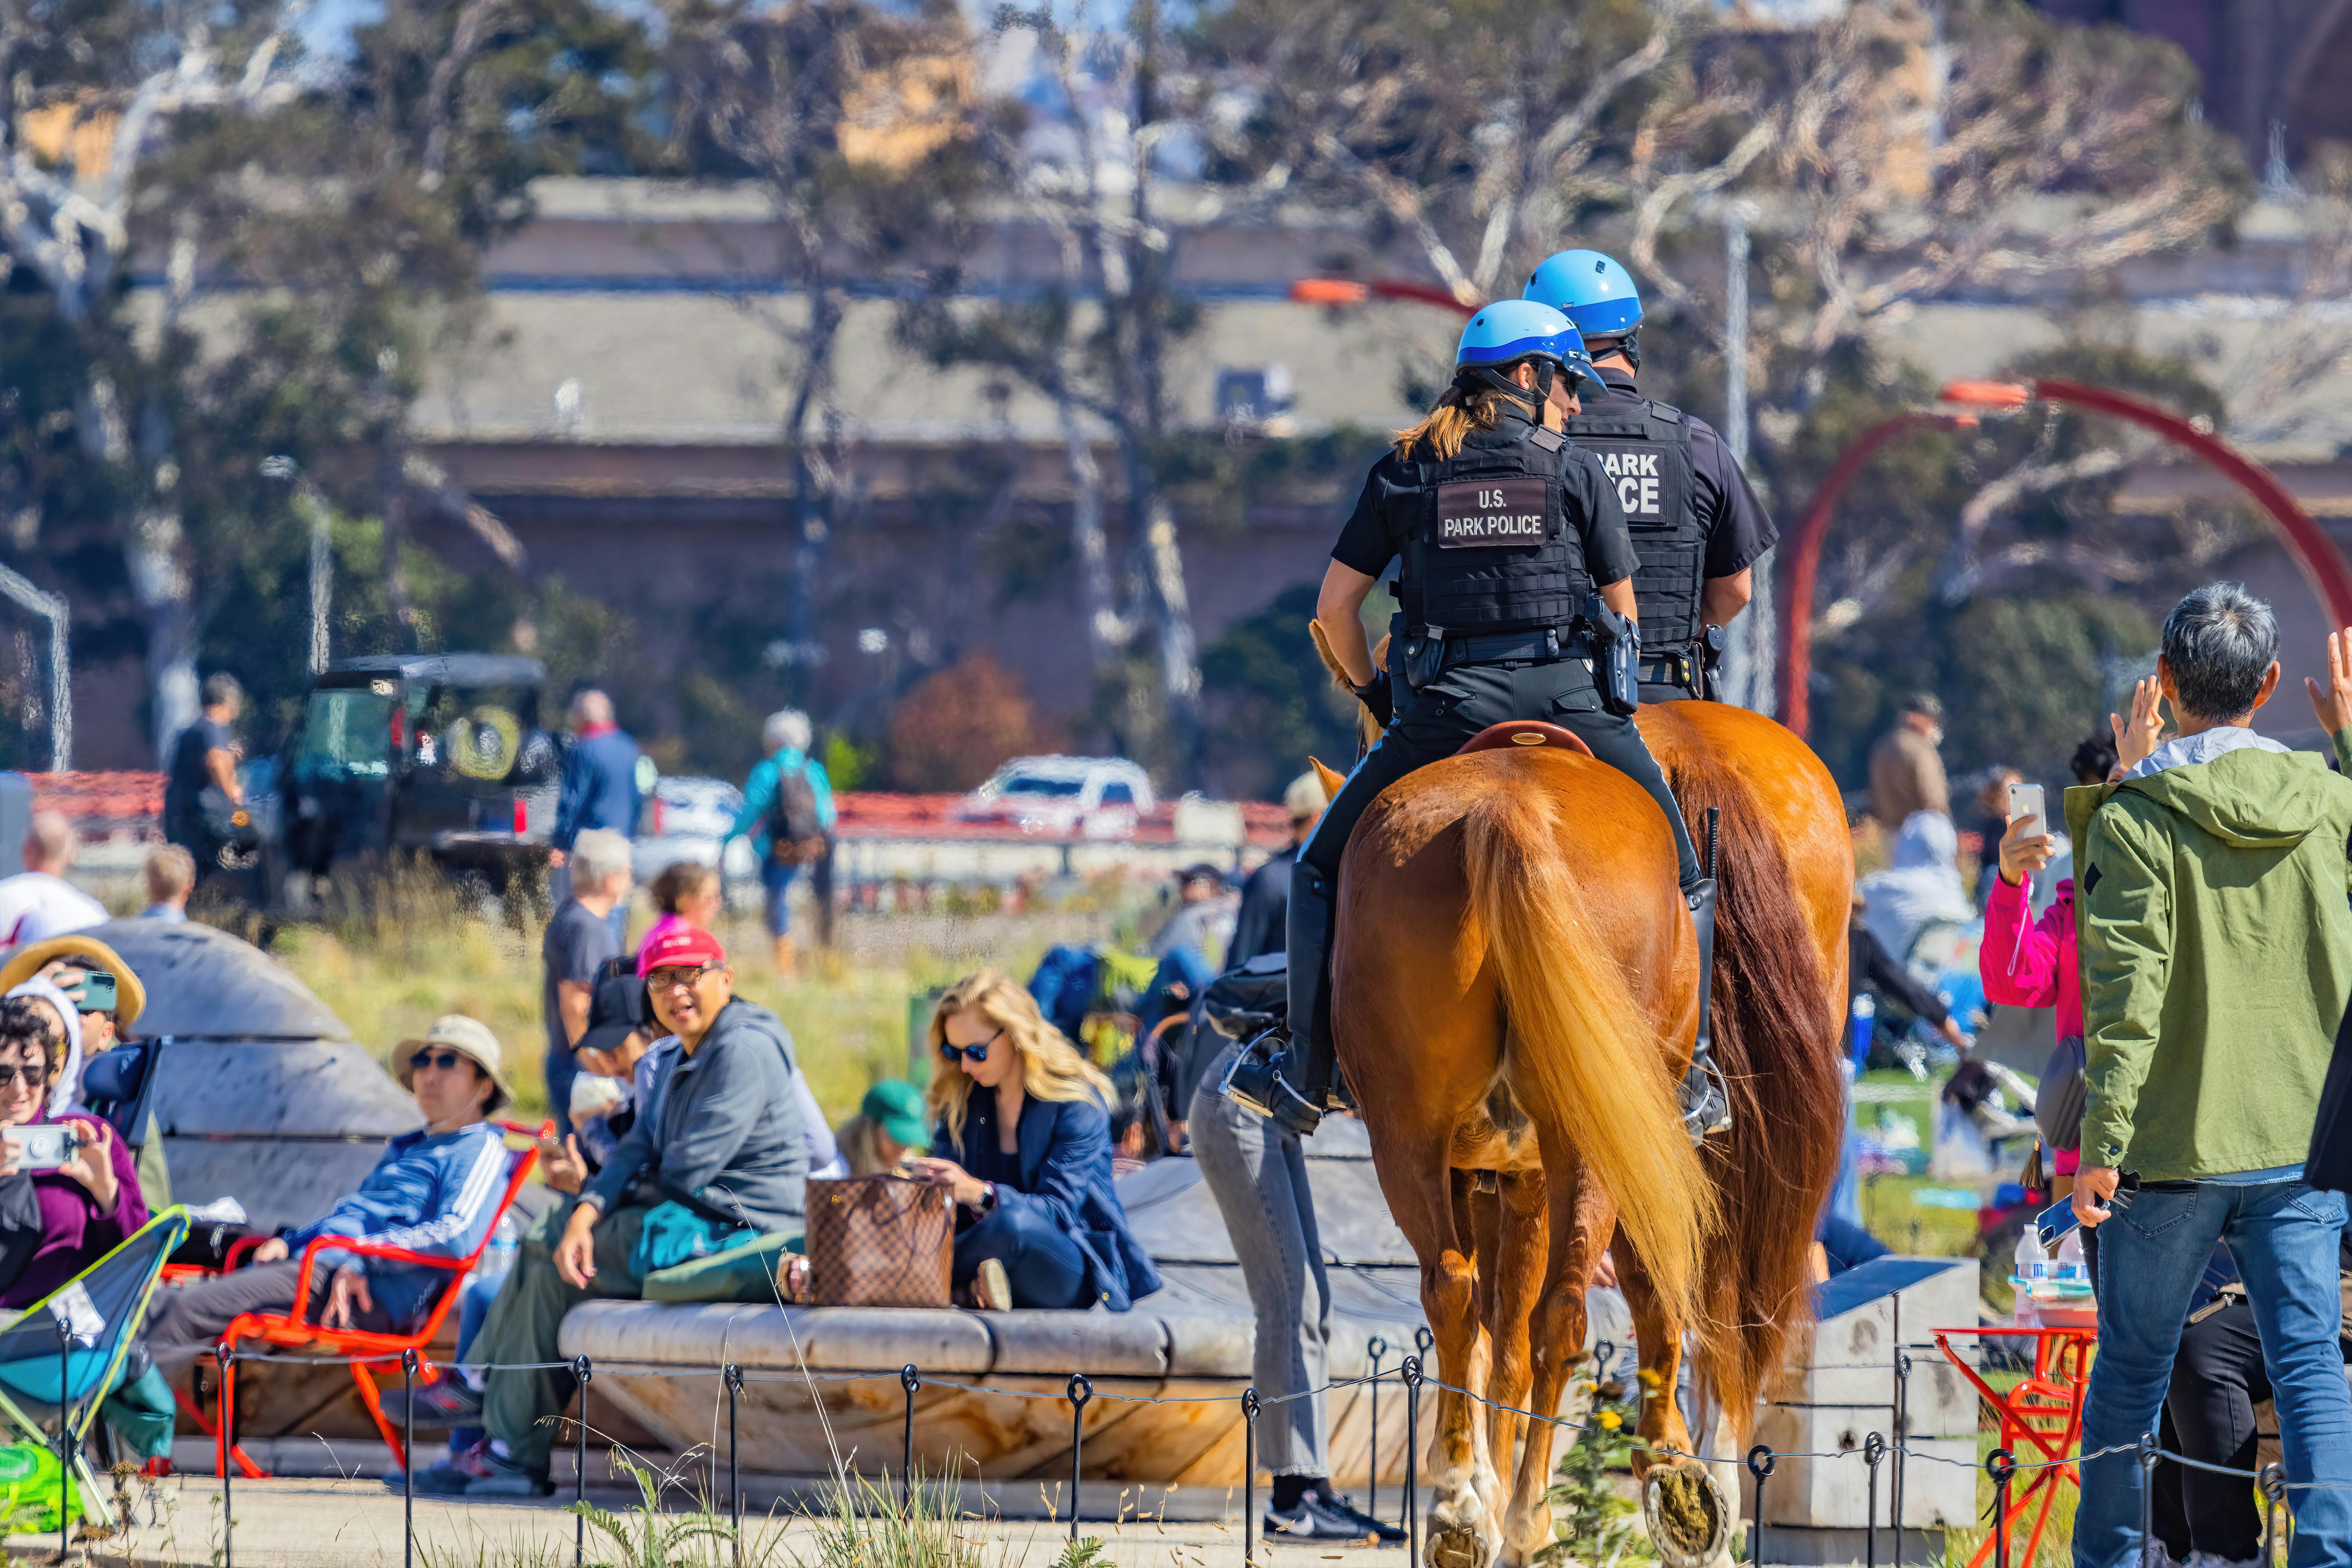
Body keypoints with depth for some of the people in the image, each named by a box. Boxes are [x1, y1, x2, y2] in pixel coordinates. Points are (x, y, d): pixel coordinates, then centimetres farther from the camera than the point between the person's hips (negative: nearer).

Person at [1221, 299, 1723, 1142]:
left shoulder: (1403, 472, 10)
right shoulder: (1580, 473, 7)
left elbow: (1335, 607, 9)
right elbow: (1624, 612, 11)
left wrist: (1375, 694, 24)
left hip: (1445, 708, 1)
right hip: (1571, 701, 0)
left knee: (1324, 870, 19)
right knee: (1684, 877, 19)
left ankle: (1302, 1071, 10)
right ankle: (1690, 1074, 13)